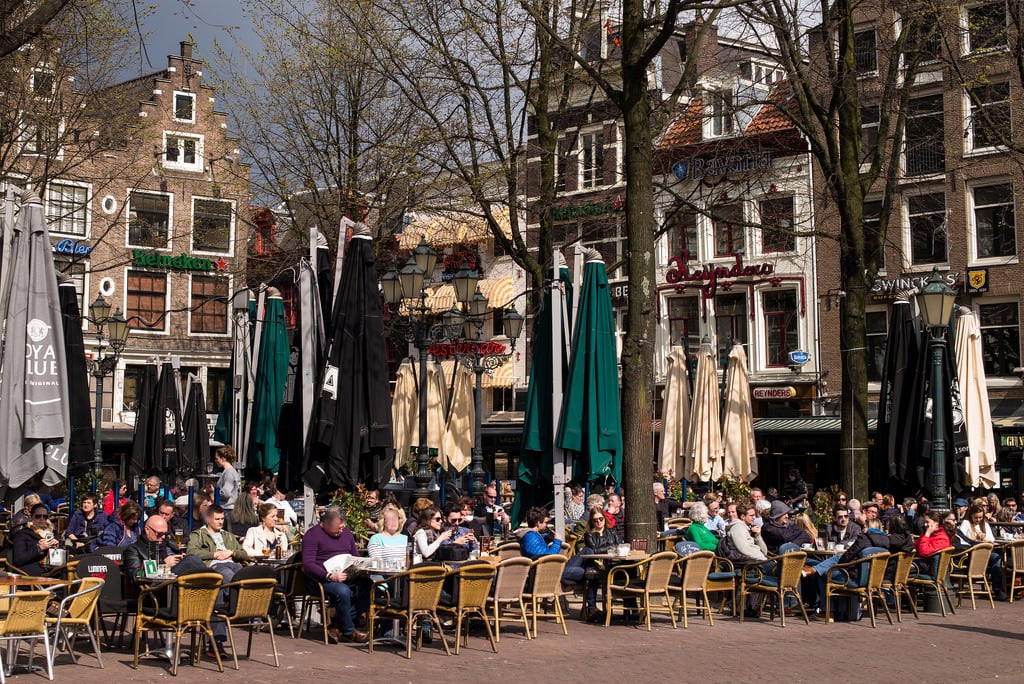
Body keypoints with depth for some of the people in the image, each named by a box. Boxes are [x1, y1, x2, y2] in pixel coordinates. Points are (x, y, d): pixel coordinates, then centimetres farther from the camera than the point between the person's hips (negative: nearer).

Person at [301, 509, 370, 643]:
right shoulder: (312, 535, -3)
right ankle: (348, 632, -14)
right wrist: (330, 576, -24)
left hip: (348, 577, 6)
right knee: (343, 591, -37)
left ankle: (336, 627, -16)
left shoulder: (346, 532, 19)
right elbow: (308, 565, -12)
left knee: (367, 586, -23)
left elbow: (356, 556, 29)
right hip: (324, 579, -6)